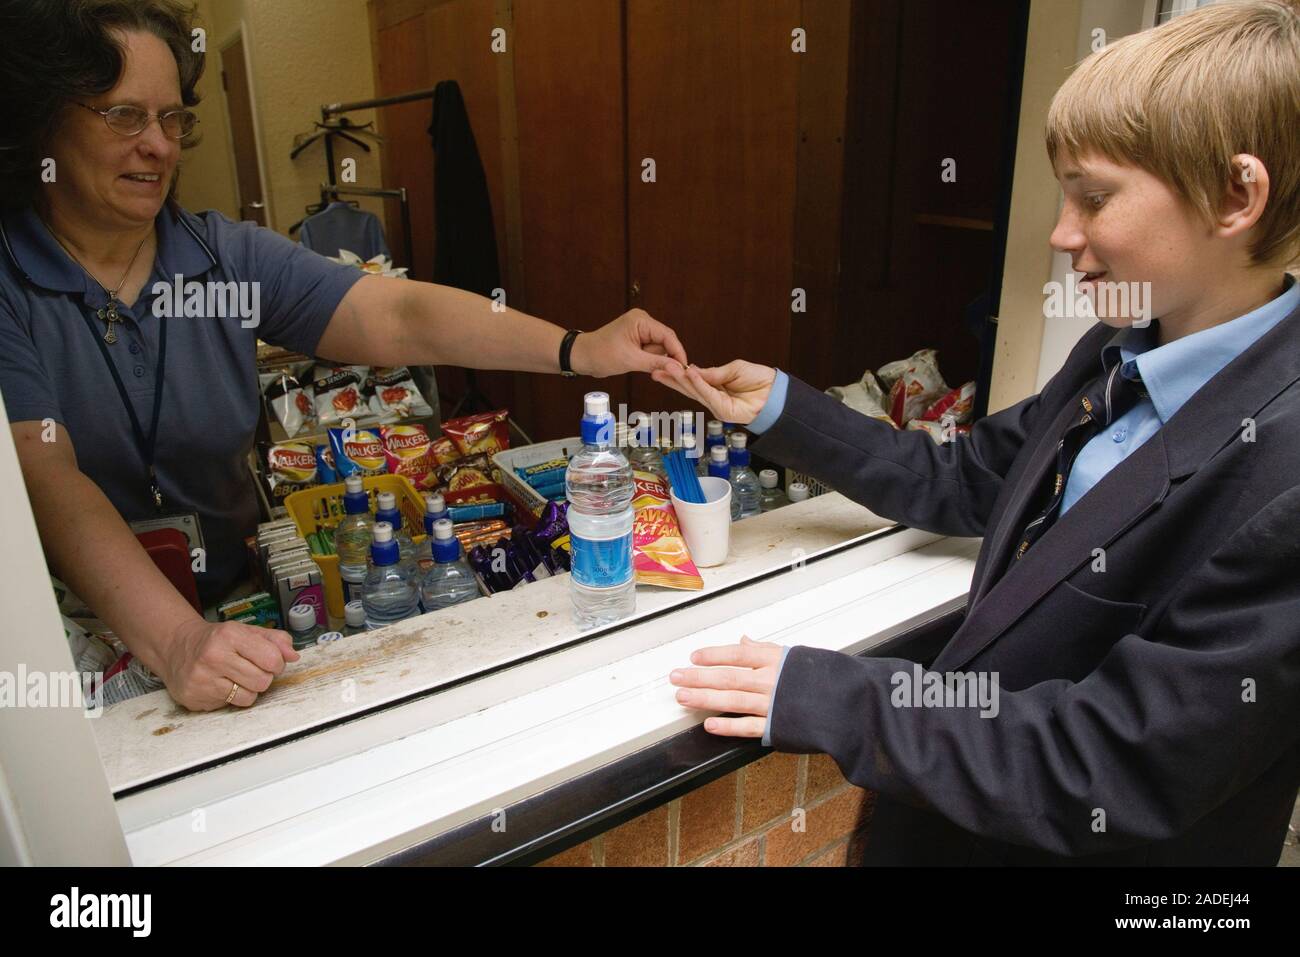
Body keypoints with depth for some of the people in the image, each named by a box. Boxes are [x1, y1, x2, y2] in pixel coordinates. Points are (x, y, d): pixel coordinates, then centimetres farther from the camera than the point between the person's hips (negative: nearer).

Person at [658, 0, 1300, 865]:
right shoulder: (1118, 356, -2)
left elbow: (1115, 768, -27)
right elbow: (960, 485, 6)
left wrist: (823, 698, -25)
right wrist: (780, 407, 1)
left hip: (1068, 840, -6)